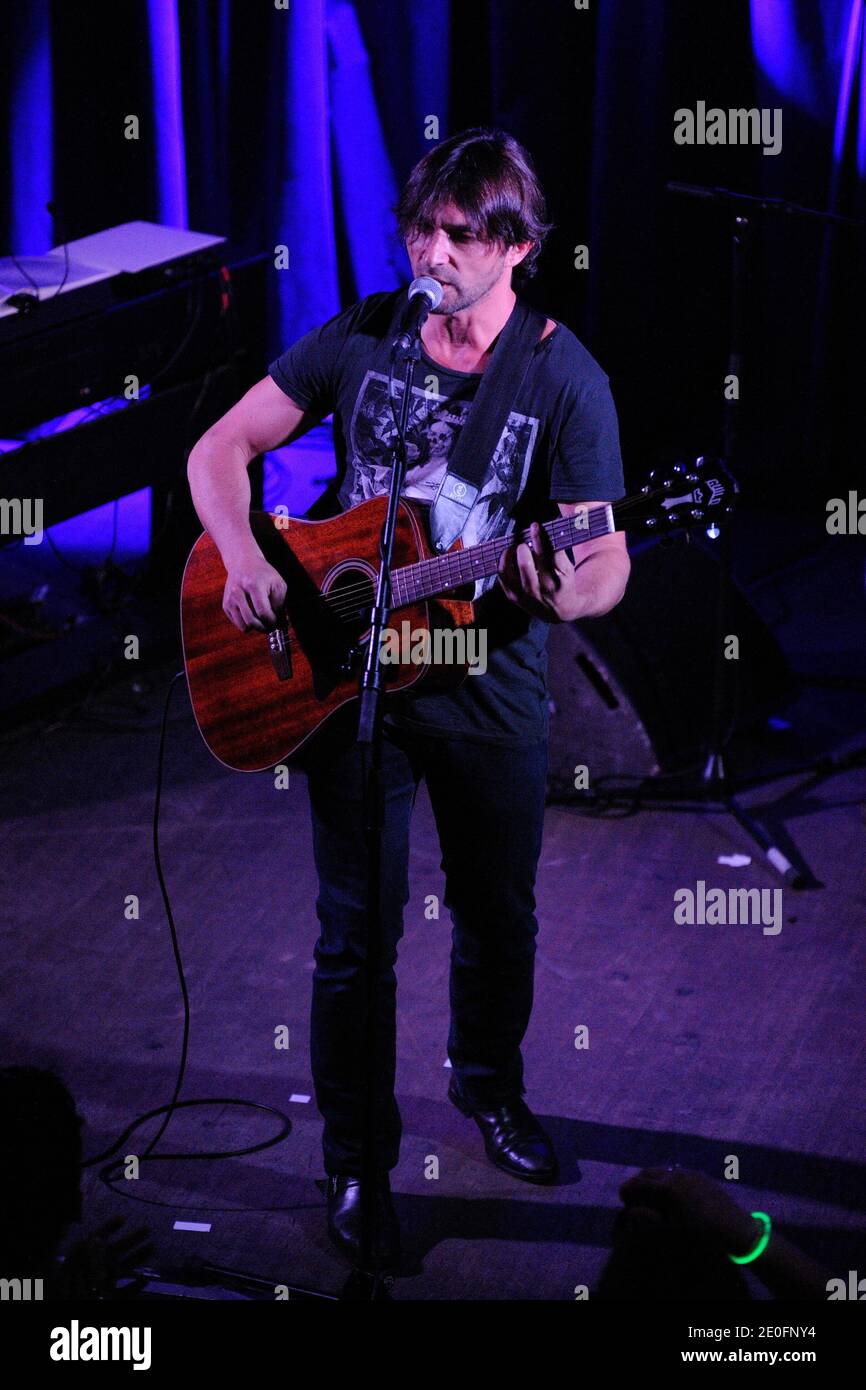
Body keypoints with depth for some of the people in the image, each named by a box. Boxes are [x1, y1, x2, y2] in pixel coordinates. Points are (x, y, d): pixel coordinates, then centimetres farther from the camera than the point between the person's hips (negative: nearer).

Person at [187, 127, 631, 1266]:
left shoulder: (565, 381, -11)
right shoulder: (359, 340, -5)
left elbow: (608, 562, -13)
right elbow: (221, 449, 1)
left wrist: (561, 594, -37)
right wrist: (244, 557, -18)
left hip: (490, 691, 0)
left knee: (499, 916, 17)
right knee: (358, 934, 4)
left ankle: (490, 1086, 46)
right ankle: (357, 1161, 20)